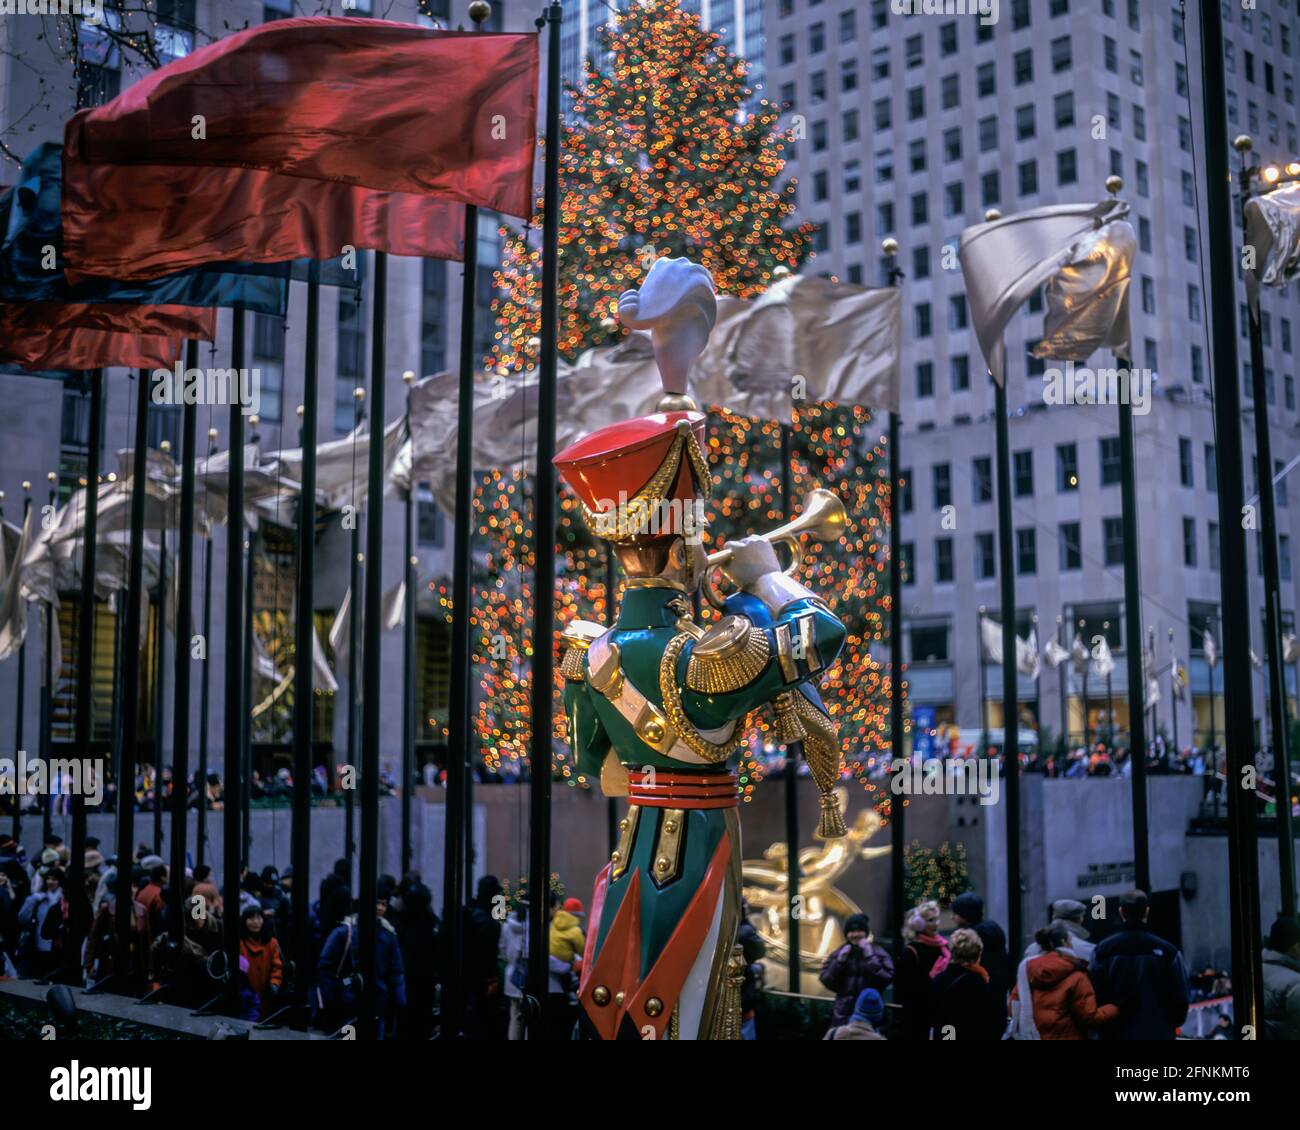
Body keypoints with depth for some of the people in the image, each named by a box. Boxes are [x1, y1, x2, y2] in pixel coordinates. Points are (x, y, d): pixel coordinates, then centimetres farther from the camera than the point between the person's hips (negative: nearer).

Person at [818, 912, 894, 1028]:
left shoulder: (878, 953, 0)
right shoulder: (839, 954, 8)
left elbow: (886, 978, -14)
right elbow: (827, 981, 2)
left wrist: (870, 957, -16)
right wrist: (839, 961, -8)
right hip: (843, 1014, 3)